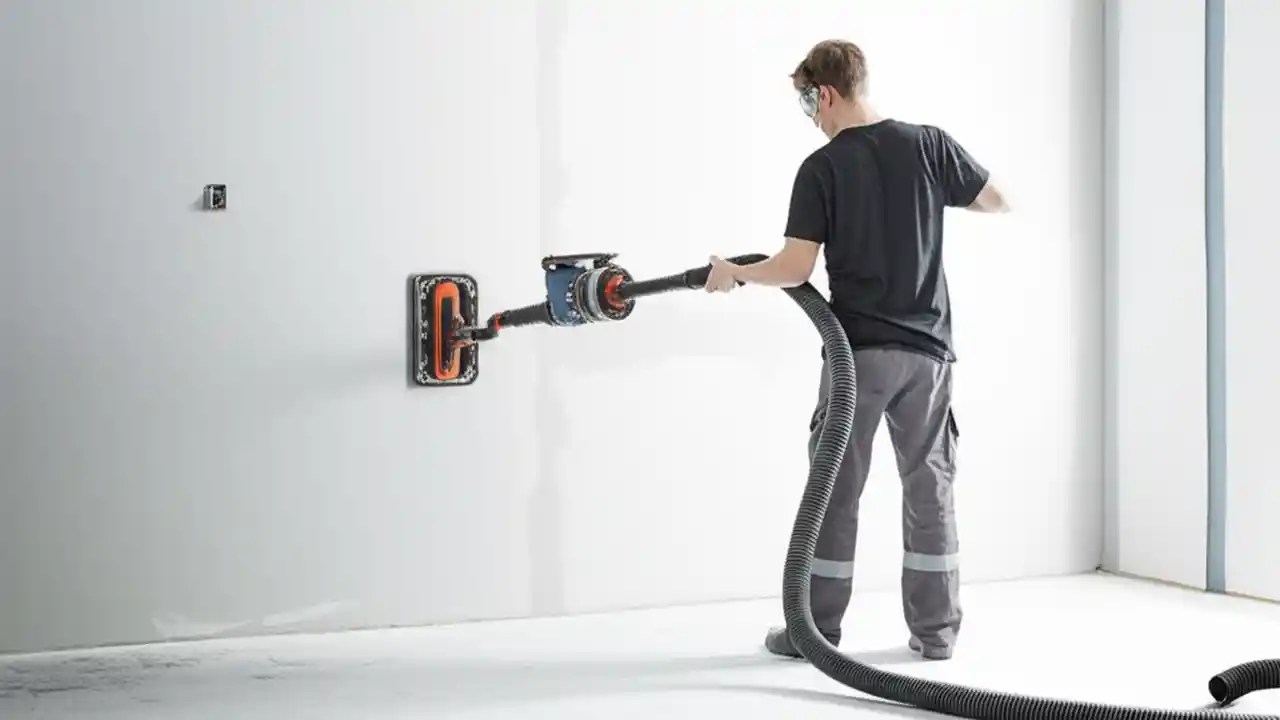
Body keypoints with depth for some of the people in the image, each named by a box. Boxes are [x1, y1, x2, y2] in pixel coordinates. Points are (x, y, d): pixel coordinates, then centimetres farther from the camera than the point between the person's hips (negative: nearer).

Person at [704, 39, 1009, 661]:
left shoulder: (822, 168, -8)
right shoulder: (929, 144, 0)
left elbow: (794, 270, -12)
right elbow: (998, 203, 11)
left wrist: (733, 273, 5)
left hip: (858, 350, -3)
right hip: (926, 349, 3)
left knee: (835, 492, 6)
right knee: (930, 489, 10)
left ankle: (815, 628, 12)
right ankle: (936, 631, 13)